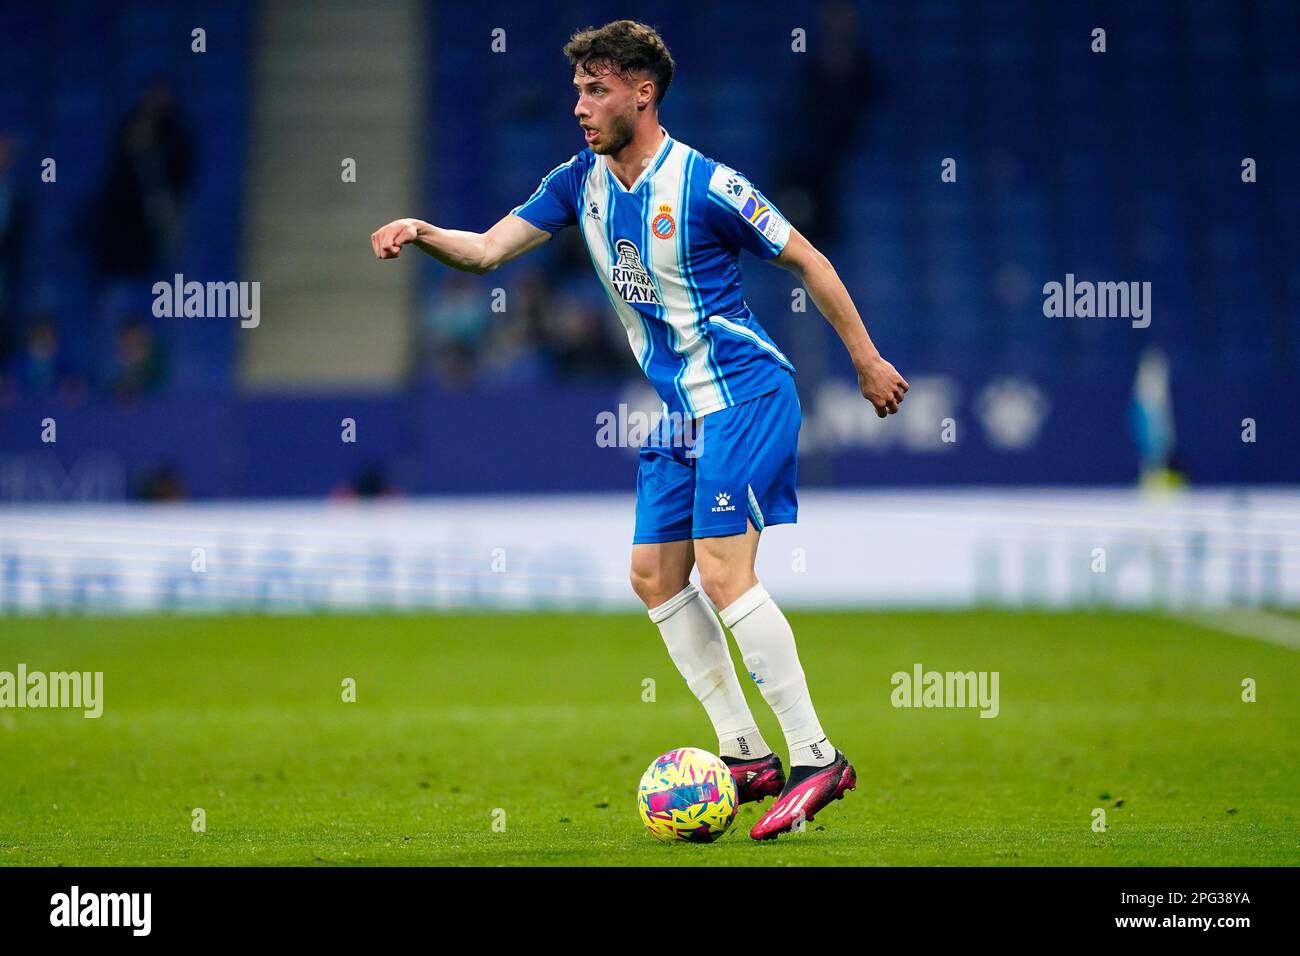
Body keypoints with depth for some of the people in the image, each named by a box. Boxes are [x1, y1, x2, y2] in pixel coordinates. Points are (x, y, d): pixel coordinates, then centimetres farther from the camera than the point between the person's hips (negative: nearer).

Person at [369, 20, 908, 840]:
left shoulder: (703, 184, -15)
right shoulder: (583, 183, 6)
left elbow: (806, 258, -7)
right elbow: (488, 250, 3)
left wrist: (867, 359, -3)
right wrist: (423, 234, -18)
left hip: (744, 395, -9)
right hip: (682, 408, 9)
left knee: (722, 571, -17)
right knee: (655, 575, 5)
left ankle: (817, 760, -15)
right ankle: (747, 757, 10)